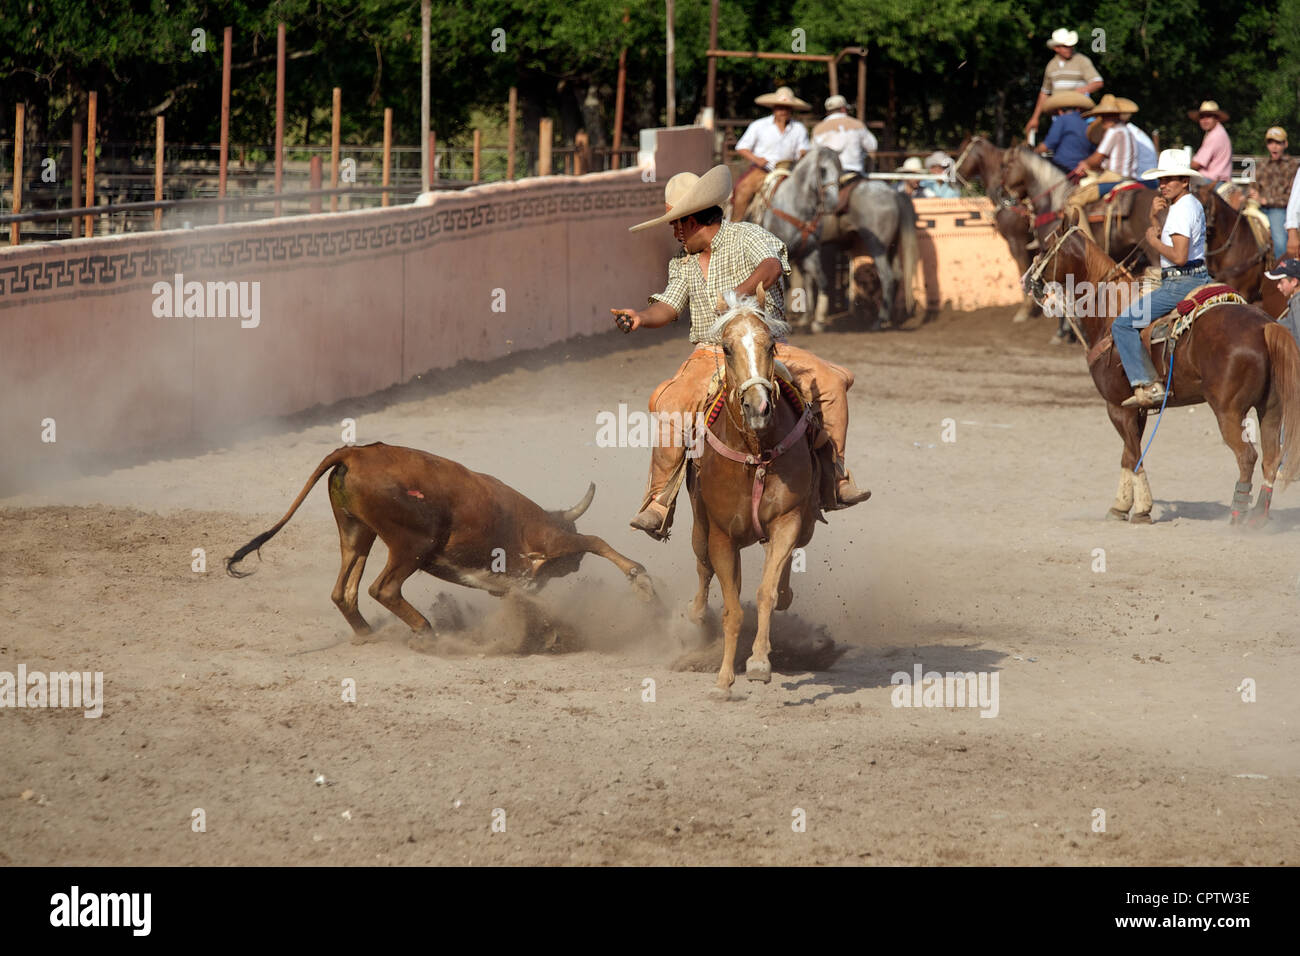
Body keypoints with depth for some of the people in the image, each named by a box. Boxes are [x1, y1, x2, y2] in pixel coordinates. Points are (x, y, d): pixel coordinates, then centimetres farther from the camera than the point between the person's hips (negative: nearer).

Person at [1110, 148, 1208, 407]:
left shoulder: (1182, 210, -17)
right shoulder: (1193, 205, 15)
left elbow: (1179, 257, -25)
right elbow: (1166, 243, 21)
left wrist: (1154, 241, -10)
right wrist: (1154, 219, 4)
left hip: (1181, 285, -11)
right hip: (1199, 279, 11)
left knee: (1123, 325, -11)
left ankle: (1147, 386, -16)